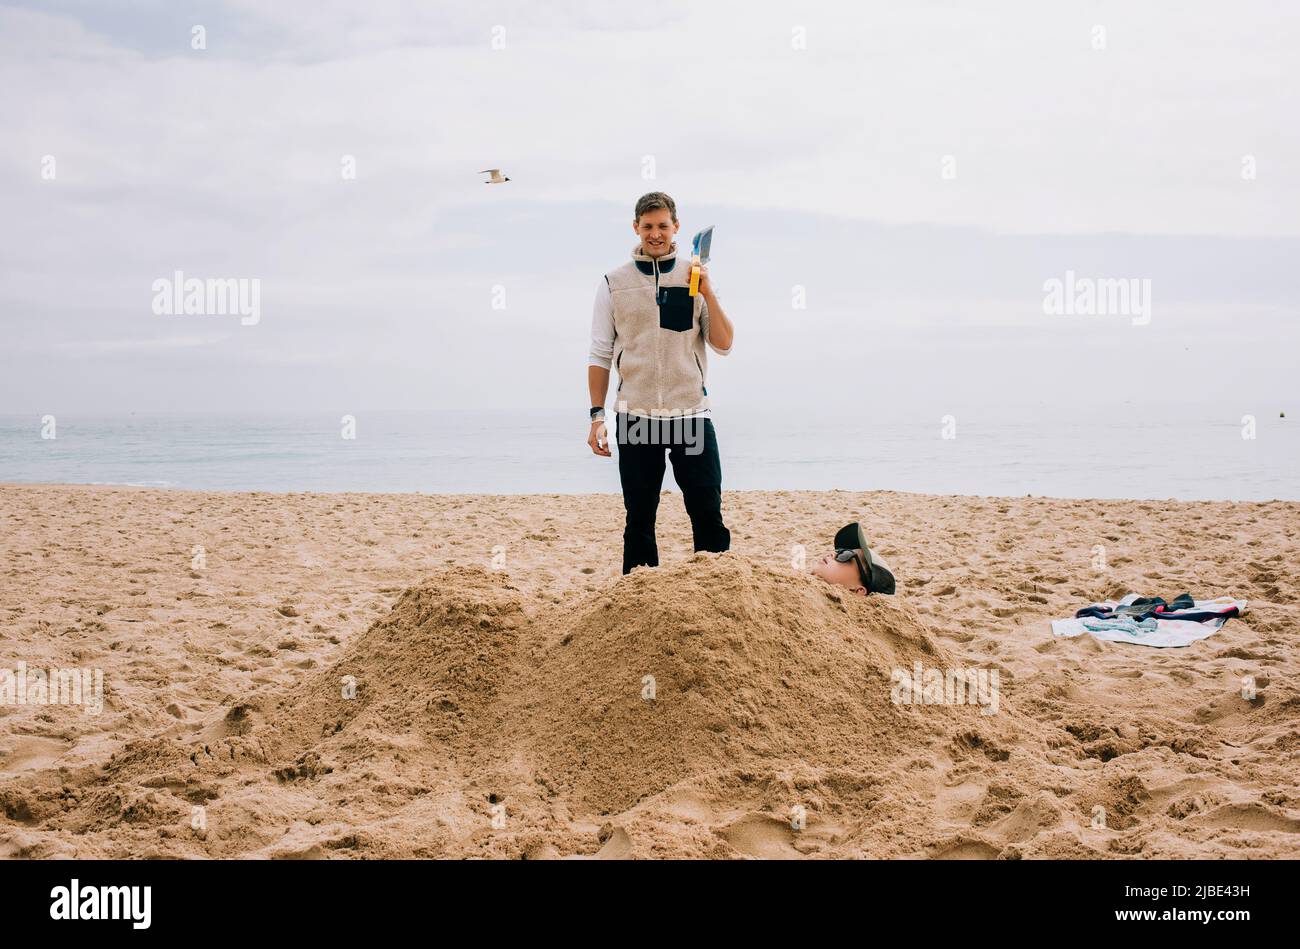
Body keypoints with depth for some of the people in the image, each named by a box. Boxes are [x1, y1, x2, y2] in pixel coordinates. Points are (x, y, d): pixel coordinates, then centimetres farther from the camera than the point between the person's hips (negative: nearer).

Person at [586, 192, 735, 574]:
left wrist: (708, 293, -12)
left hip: (691, 413, 0)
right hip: (636, 416, 0)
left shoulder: (695, 275, 6)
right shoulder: (615, 282, 6)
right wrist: (597, 415, 1)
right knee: (639, 520, 6)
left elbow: (724, 344, 1)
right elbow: (600, 355, 8)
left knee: (708, 515, -2)